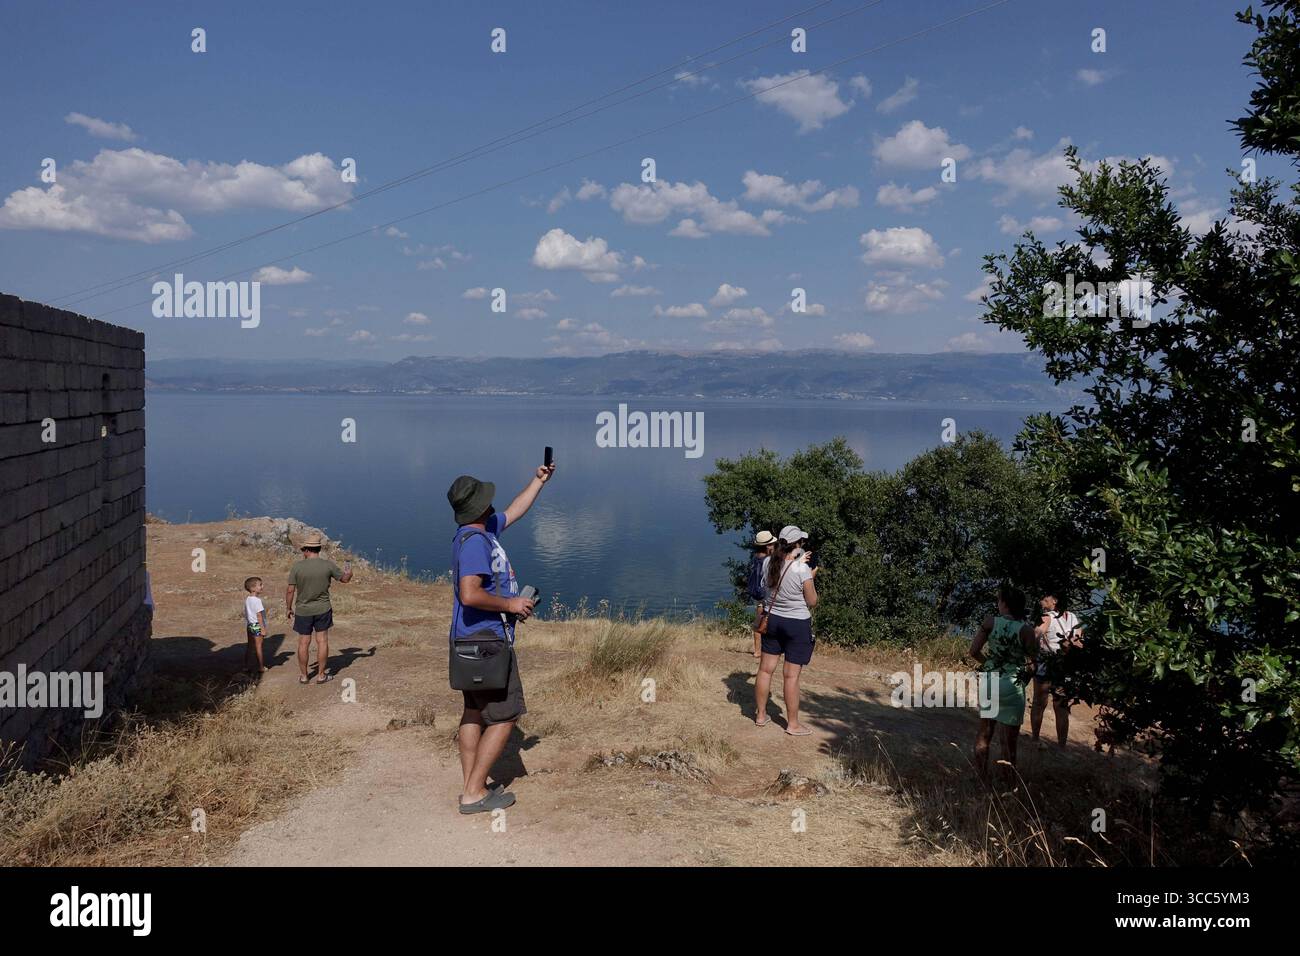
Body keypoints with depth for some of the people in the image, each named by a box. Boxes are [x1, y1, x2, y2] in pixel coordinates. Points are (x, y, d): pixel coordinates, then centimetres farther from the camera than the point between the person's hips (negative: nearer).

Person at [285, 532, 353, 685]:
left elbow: (290, 590, -8)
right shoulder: (328, 565, -10)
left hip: (303, 611, 0)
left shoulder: (297, 566, -13)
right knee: (322, 641, 8)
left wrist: (288, 608, 7)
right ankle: (321, 675, 14)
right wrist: (349, 573, 28)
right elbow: (344, 579, 5)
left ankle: (303, 675, 20)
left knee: (304, 643, 10)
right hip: (323, 609, 0)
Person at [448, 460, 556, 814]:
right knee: (504, 716, -4)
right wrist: (511, 604, -18)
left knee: (475, 713, 12)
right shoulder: (474, 540, -20)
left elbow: (514, 511, 28)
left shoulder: (483, 530, 10)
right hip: (487, 640, -10)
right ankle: (475, 794, 0)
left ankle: (471, 788, 19)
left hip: (475, 640, 10)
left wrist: (539, 480, 29)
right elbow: (470, 595, -30)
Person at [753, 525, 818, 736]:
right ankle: (793, 724, 10)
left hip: (772, 619, 6)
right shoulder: (802, 570, -20)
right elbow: (812, 602, -11)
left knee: (765, 669, 13)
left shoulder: (768, 562, -5)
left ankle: (761, 715, 26)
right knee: (791, 675, 1)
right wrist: (811, 577, 2)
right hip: (797, 624, -6)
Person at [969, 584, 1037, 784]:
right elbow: (1033, 663, -8)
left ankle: (981, 778, 20)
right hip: (1013, 685, -2)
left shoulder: (990, 622, -4)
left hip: (989, 680, 2)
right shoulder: (1026, 630, -10)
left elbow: (974, 651, -1)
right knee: (1009, 739, 7)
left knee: (984, 733, 16)